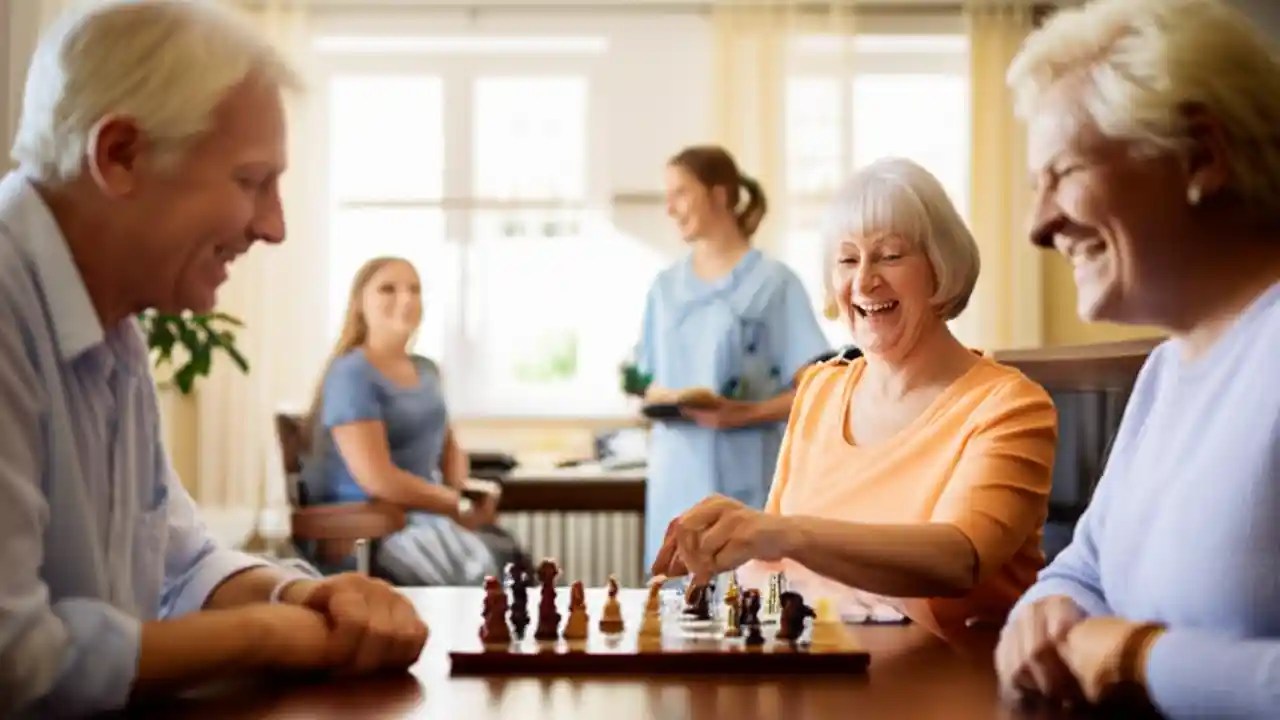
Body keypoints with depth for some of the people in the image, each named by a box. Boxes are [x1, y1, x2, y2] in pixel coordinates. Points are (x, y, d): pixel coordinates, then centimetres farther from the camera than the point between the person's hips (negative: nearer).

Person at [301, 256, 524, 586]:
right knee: (483, 568, -27)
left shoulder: (426, 371, 13)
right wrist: (460, 506, -13)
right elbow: (379, 481, -20)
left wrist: (465, 490, 2)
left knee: (510, 557, -17)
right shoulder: (352, 375, -12)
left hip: (427, 512, 8)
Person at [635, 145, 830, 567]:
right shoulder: (666, 286, 13)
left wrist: (746, 414, -19)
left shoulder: (773, 282, -3)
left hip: (744, 479, -4)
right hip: (677, 477, 5)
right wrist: (651, 402, -4)